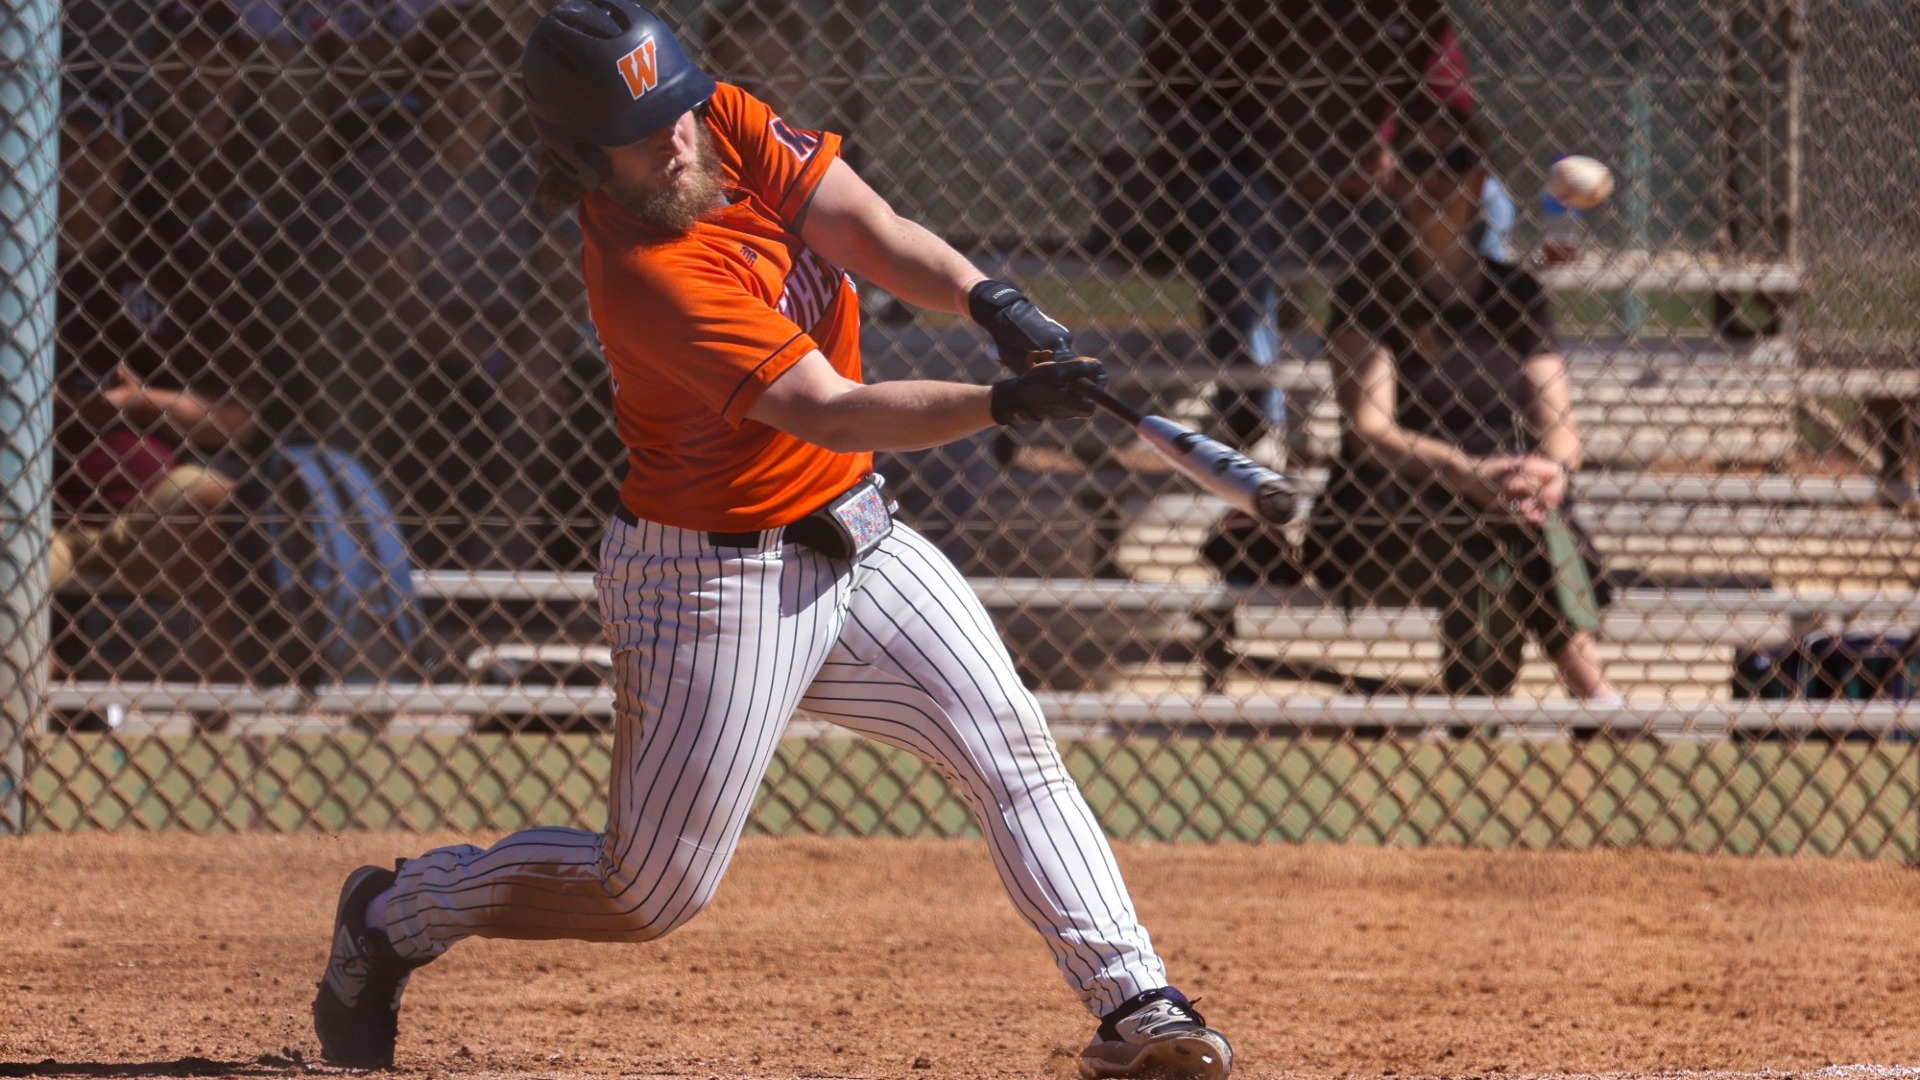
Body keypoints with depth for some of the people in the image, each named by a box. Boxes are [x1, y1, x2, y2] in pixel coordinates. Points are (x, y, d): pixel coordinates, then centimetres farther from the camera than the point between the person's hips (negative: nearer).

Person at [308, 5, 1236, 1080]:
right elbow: (831, 414, -33)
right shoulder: (650, 278, -29)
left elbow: (869, 233, -14)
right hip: (718, 578, -7)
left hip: (852, 534, 7)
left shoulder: (731, 124, -7)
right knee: (654, 891, 0)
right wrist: (1004, 403, -44)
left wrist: (995, 303, -32)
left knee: (1013, 746, -5)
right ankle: (395, 916, 21)